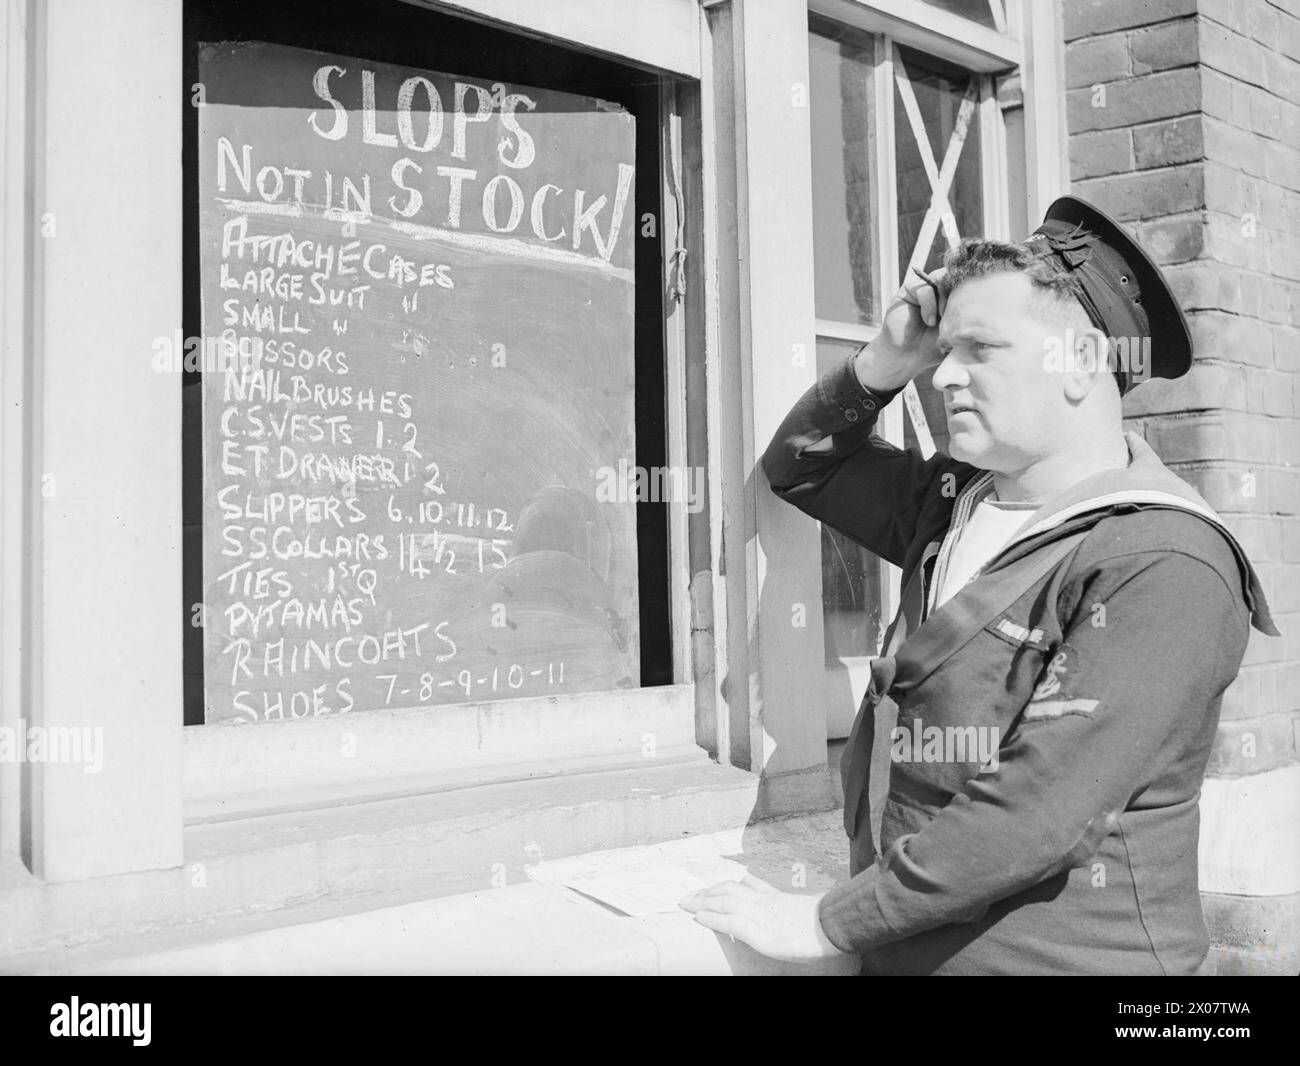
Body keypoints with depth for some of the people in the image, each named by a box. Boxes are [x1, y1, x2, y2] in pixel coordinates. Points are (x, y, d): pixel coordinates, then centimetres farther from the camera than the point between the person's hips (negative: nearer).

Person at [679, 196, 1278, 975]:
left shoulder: (1163, 567, -20)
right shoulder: (954, 503, 4)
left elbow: (1037, 814, -26)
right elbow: (798, 469, 17)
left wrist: (825, 921, -20)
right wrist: (880, 367, -1)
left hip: (1064, 956, -7)